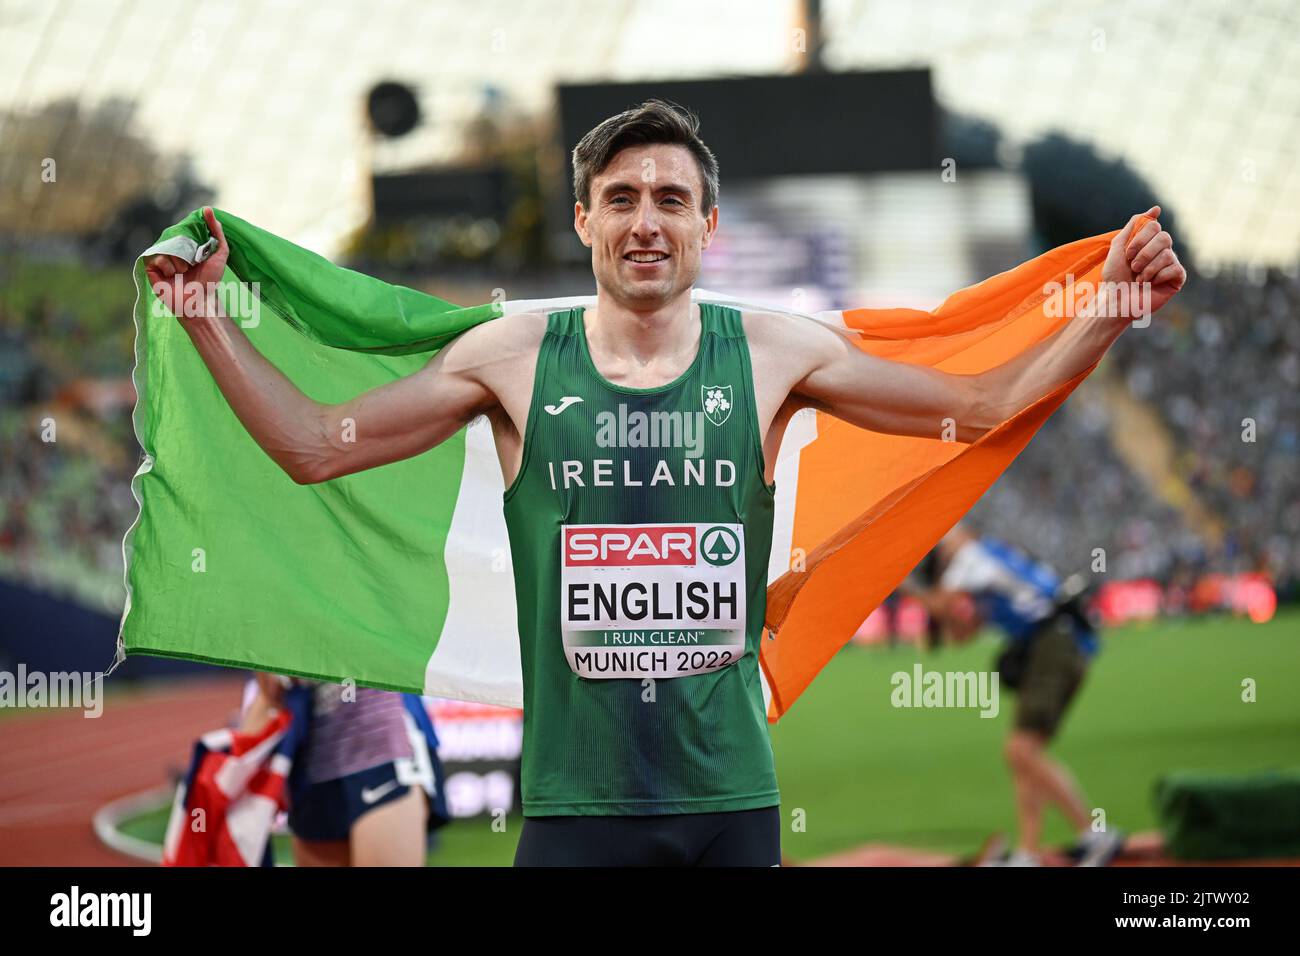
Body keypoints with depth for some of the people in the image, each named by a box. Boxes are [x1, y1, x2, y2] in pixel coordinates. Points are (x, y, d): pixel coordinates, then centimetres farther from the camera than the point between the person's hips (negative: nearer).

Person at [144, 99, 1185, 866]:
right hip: (575, 797, -1)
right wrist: (208, 317, -1)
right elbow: (315, 445, 6)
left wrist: (1111, 308, -1)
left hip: (732, 797, 1)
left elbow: (983, 405, 8)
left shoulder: (773, 354, 3)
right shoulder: (514, 358, 2)